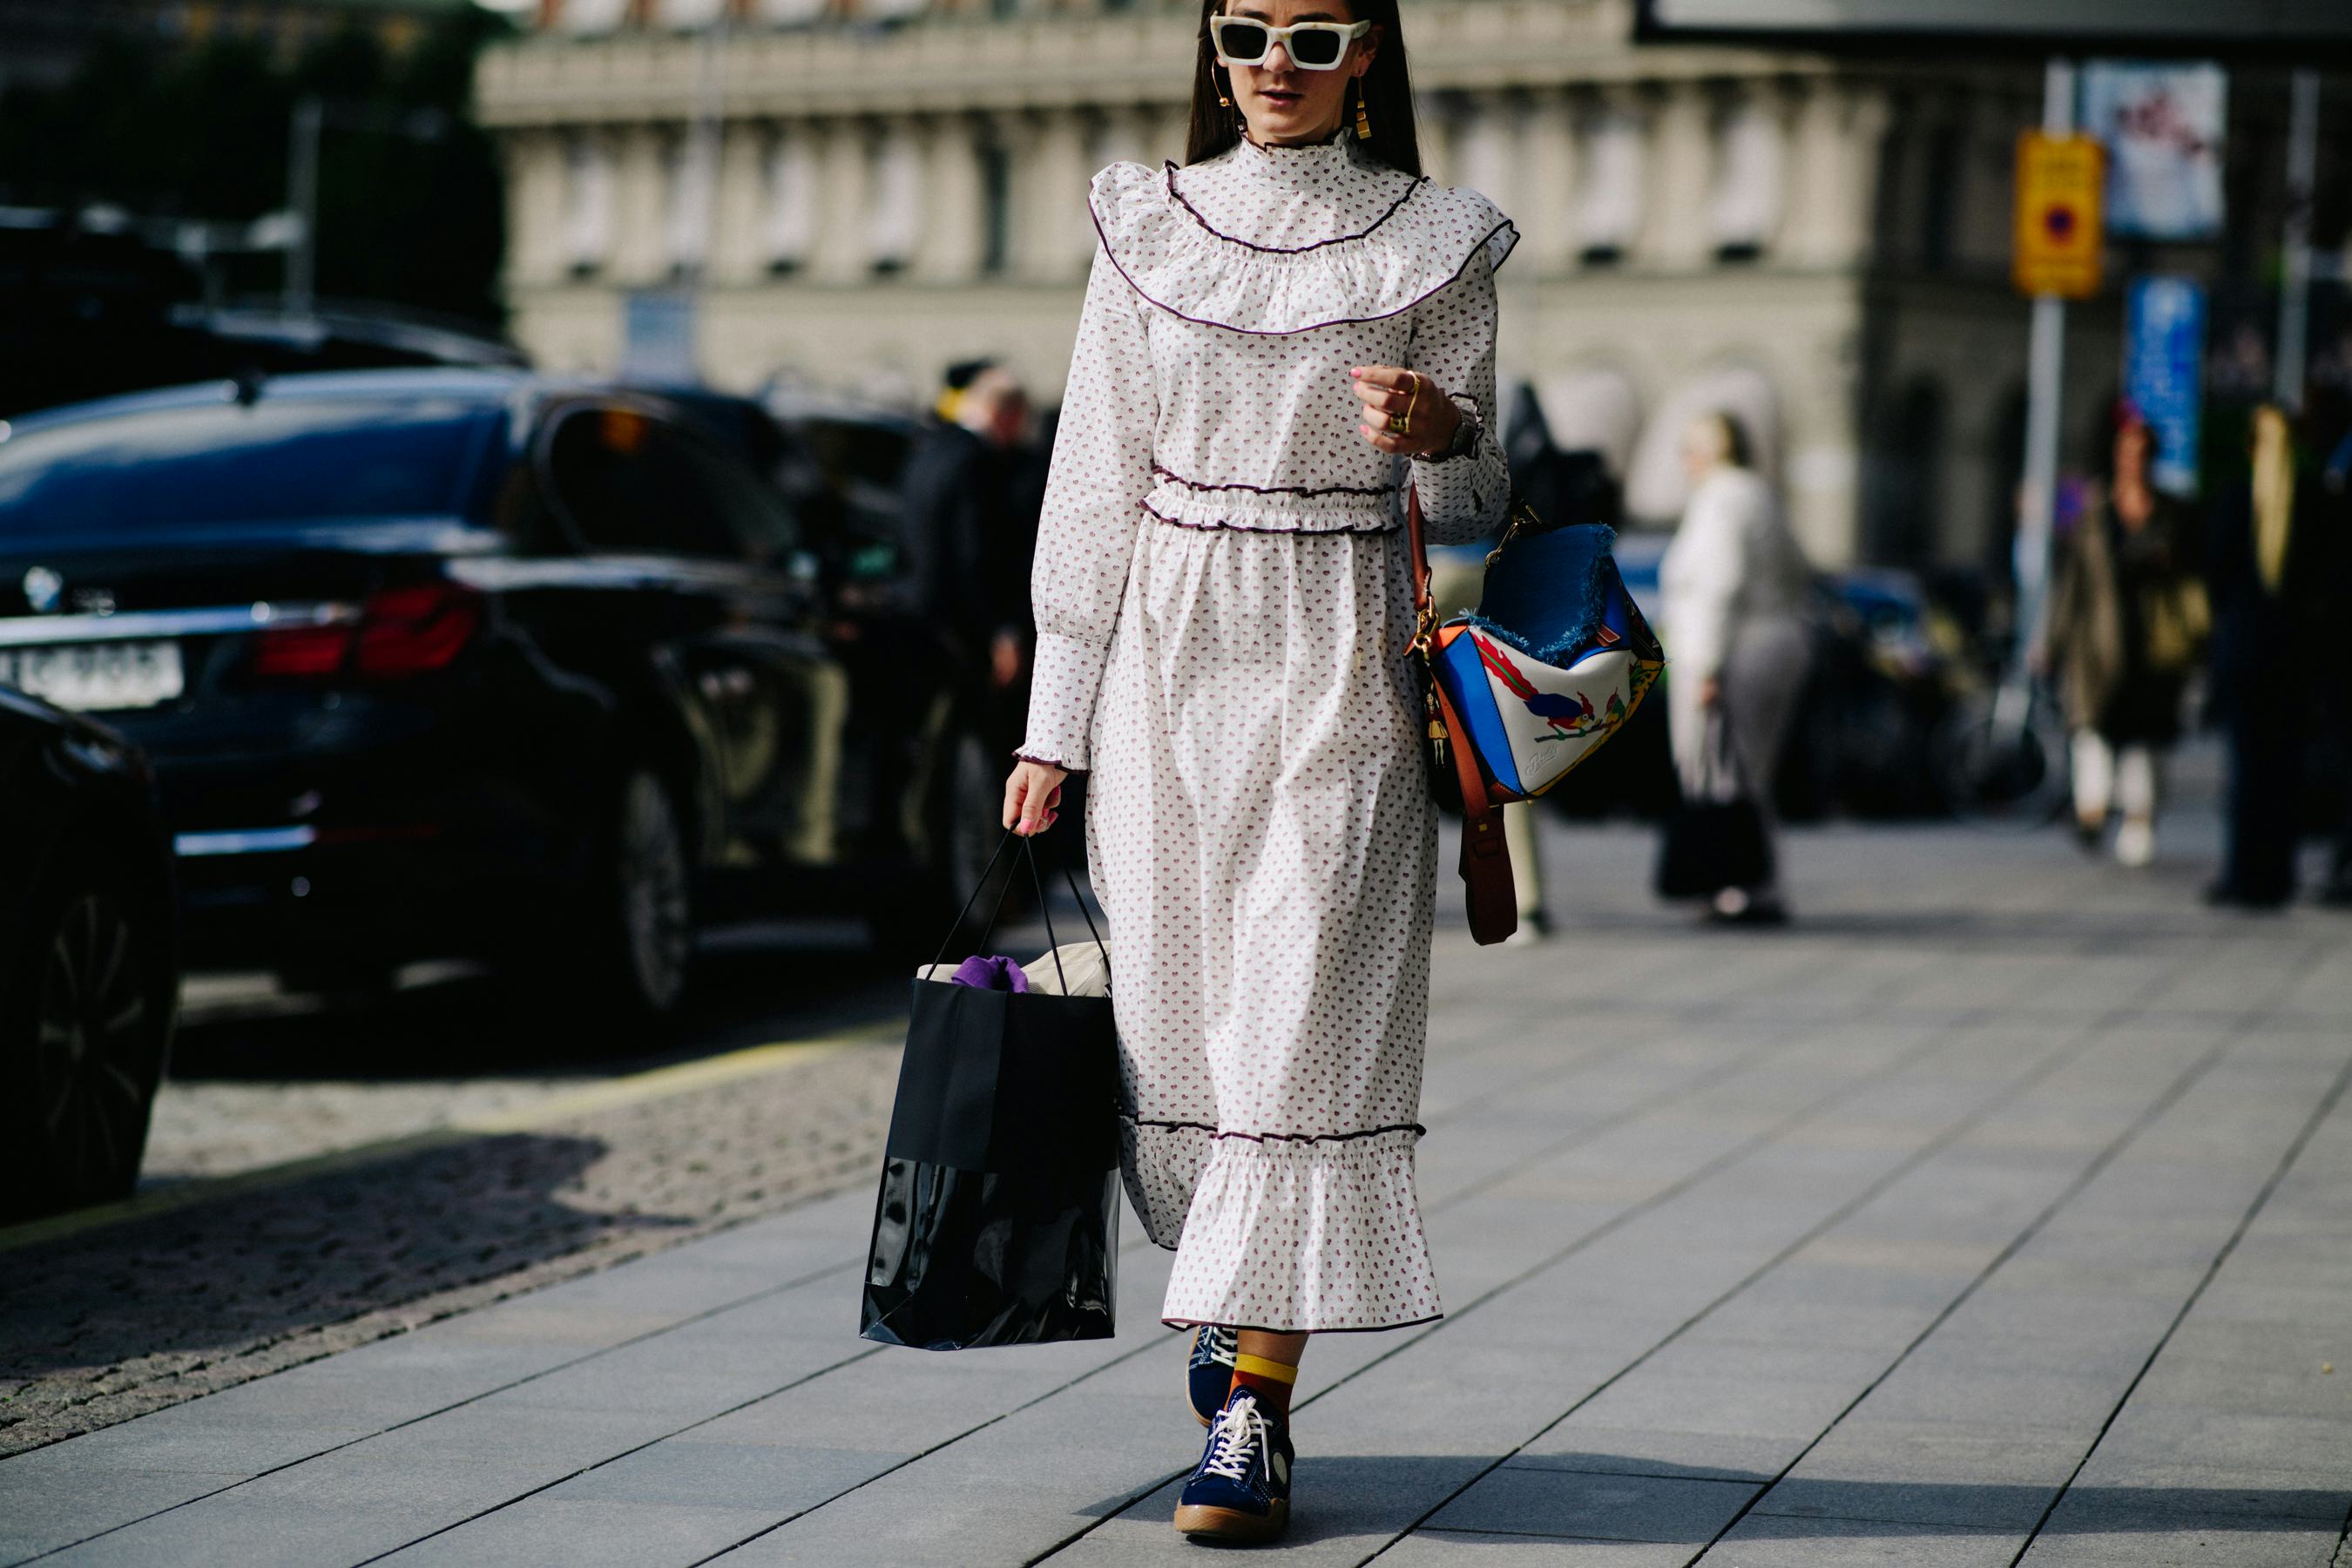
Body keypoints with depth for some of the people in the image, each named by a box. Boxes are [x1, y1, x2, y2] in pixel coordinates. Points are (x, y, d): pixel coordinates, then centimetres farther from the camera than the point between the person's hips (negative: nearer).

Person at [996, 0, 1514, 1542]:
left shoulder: (1435, 244, 4)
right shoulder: (1147, 227, 8)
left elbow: (1478, 503, 7)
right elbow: (1097, 480, 8)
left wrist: (1440, 432, -17)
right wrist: (1056, 720, 5)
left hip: (1339, 670, -2)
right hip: (1167, 662, 2)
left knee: (1303, 1023, -10)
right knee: (1178, 1006, 6)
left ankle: (1253, 1406, -9)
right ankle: (1234, 1305, 30)